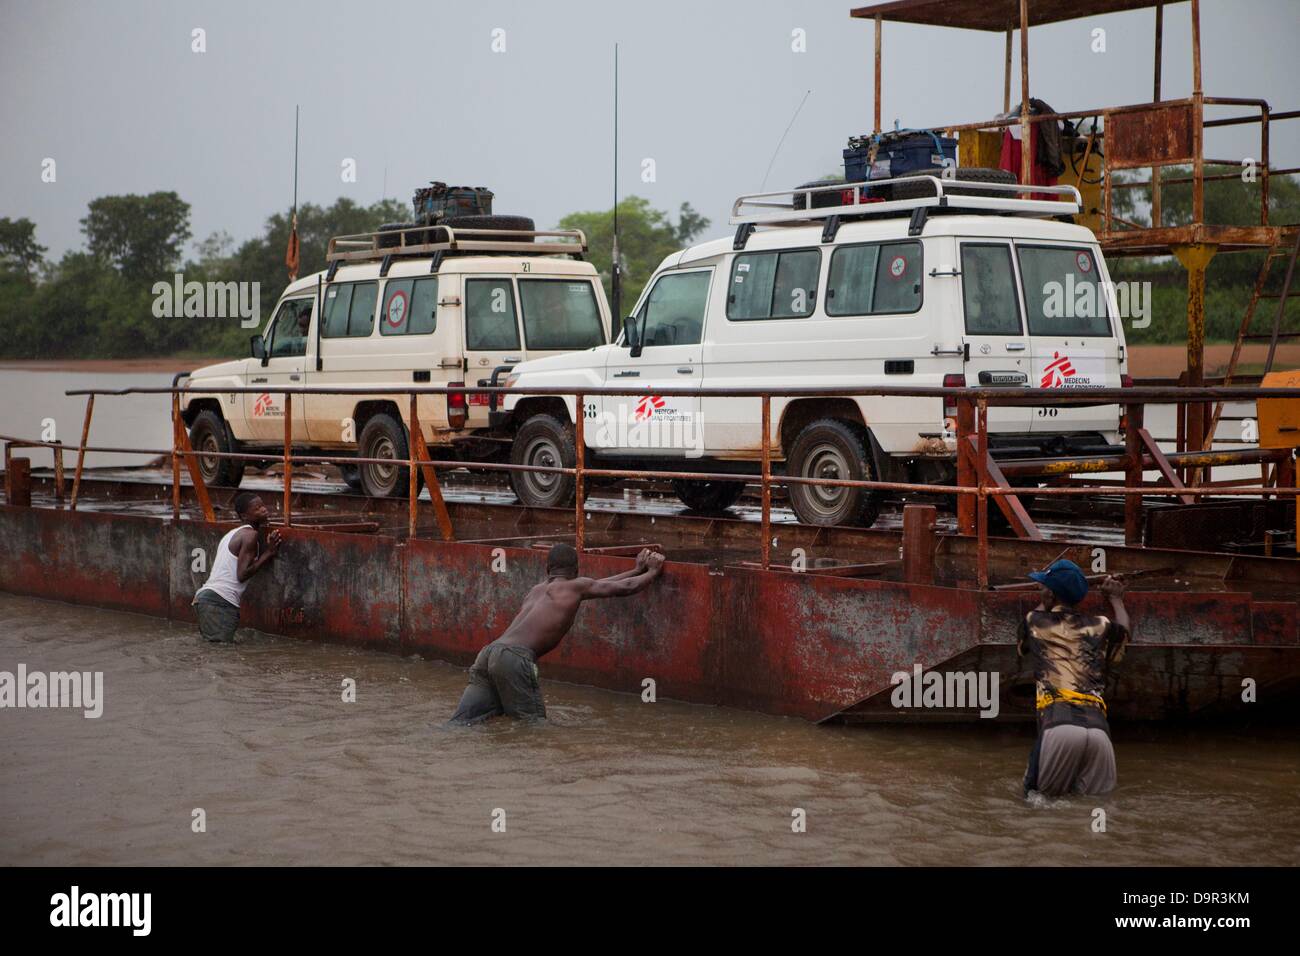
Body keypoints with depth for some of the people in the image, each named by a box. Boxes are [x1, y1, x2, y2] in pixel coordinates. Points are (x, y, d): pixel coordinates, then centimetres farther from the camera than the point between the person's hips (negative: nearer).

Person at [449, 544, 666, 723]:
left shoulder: (538, 589, 32)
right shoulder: (575, 586, 12)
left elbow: (596, 585, 44)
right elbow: (625, 588, 21)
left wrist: (636, 570, 52)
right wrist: (652, 572, 41)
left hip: (487, 653, 7)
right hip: (514, 657, -7)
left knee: (460, 725, -1)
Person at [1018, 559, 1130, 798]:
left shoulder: (1034, 621, 16)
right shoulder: (1101, 626, 20)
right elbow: (1122, 628, 47)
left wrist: (1044, 605, 59)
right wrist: (1115, 600, 66)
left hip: (1057, 725, -2)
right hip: (1098, 727, 2)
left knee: (1039, 795, 13)